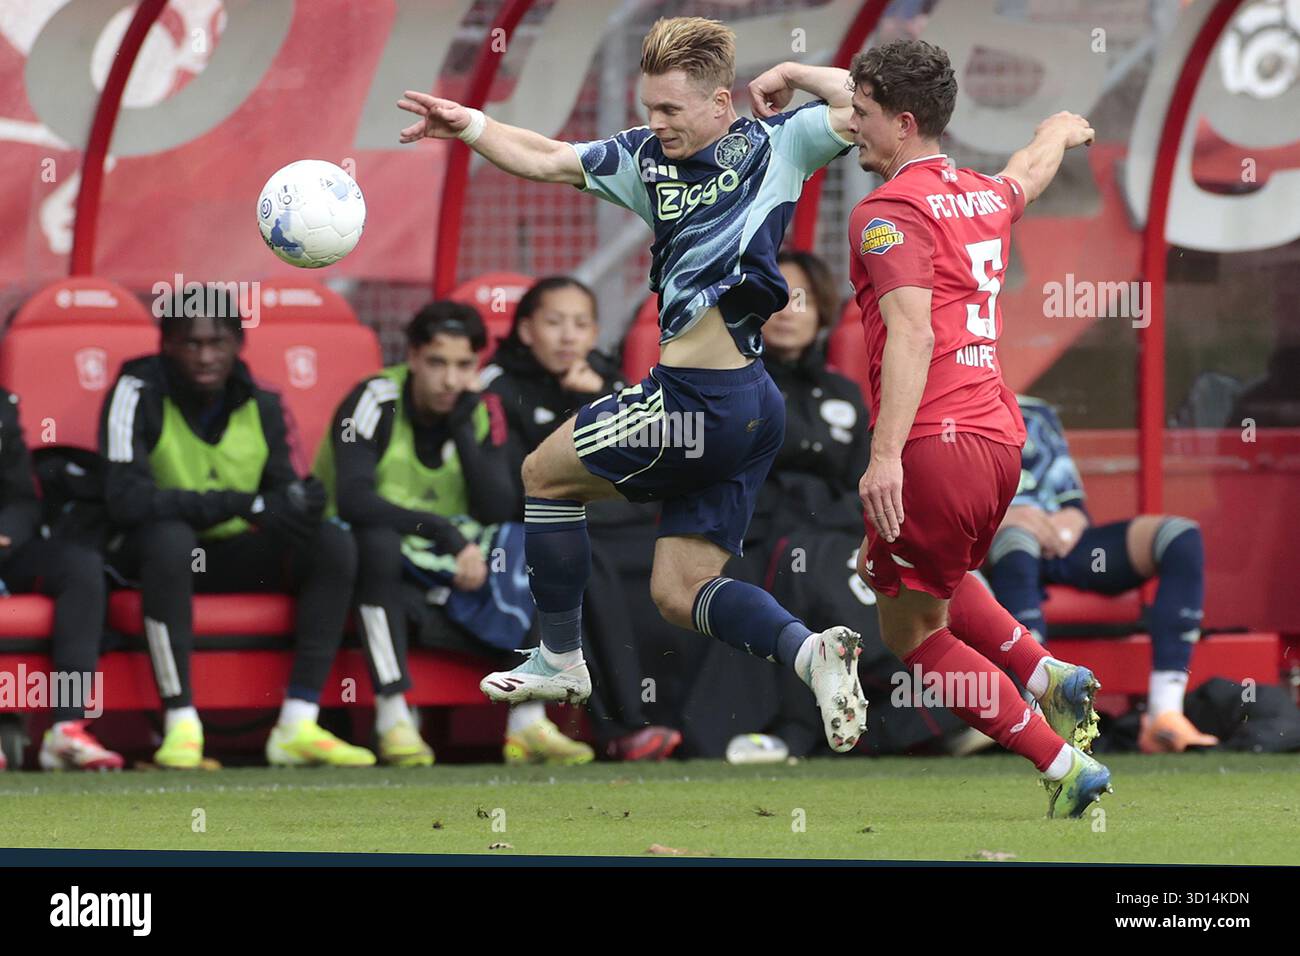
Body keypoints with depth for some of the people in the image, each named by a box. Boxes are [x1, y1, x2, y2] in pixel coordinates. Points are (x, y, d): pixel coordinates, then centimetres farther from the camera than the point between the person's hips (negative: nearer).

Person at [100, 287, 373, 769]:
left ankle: (297, 725, -23)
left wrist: (298, 502, -24)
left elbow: (282, 491, 4)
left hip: (233, 555, 5)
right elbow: (125, 499, -27)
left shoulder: (261, 405, 4)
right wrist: (242, 504, -32)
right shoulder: (139, 395, -14)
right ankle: (181, 728, -36)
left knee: (334, 544, -18)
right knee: (170, 535, -39)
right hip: (149, 555, -5)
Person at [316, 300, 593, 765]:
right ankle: (392, 720, -36)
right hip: (368, 553, -5)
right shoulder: (375, 401, -16)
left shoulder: (483, 411, -2)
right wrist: (447, 533, -34)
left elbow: (499, 509, -14)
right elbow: (352, 500, -30)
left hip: (445, 554, 5)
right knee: (377, 540, -38)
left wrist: (463, 427, -22)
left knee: (530, 544, -18)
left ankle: (527, 724, -23)